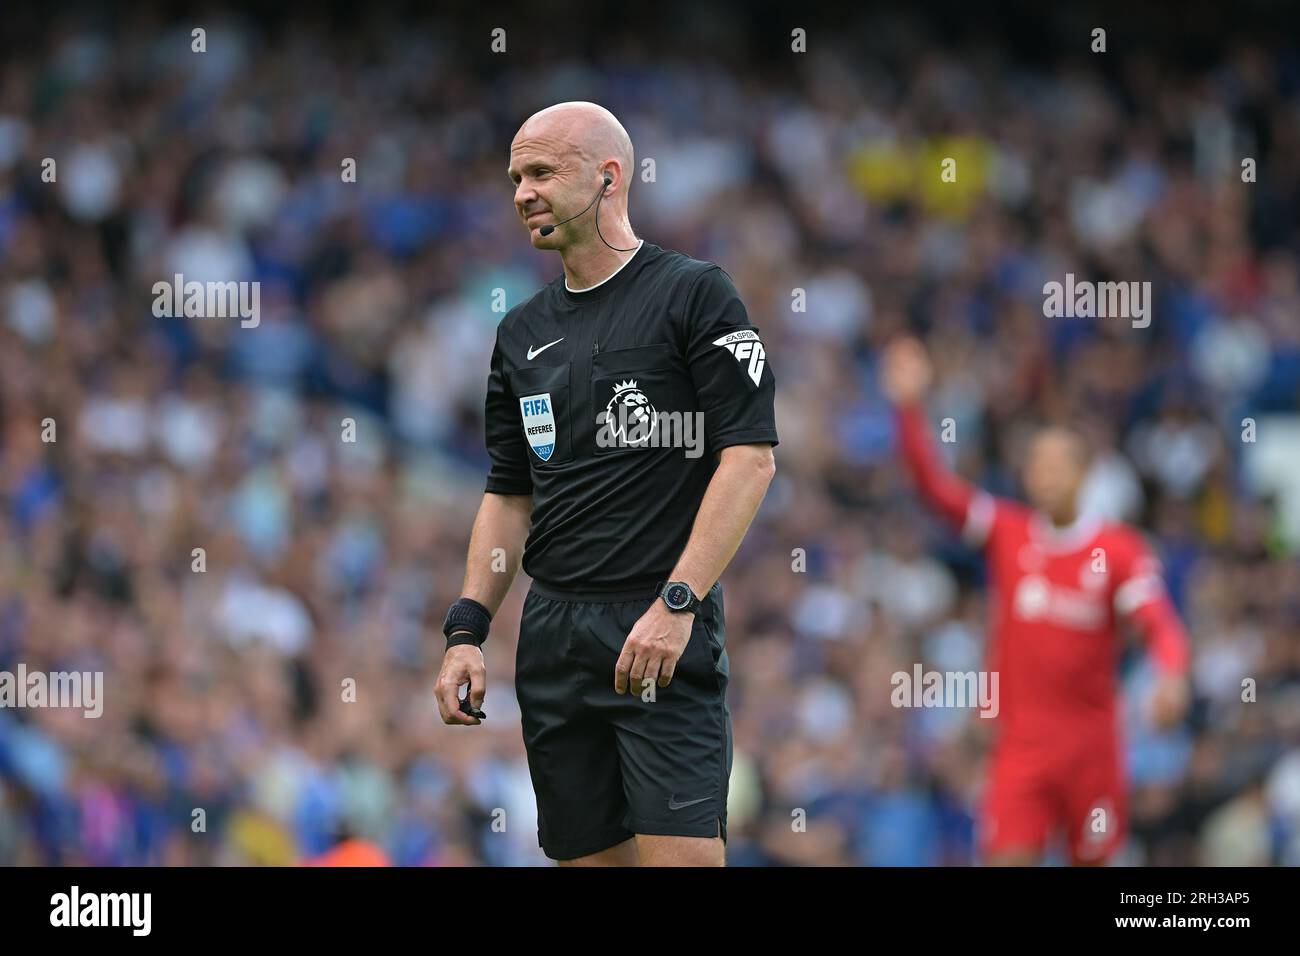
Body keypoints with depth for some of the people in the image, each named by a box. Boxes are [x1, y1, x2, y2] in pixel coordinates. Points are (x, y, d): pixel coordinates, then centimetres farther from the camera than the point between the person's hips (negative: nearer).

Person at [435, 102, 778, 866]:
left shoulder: (695, 295, -3)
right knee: (589, 853, 6)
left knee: (679, 857, -16)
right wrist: (468, 631, 9)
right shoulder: (524, 332, 16)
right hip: (553, 632, 6)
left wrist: (676, 603, -18)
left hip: (664, 636, -6)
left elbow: (752, 456, -10)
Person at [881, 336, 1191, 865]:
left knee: (1092, 860, 8)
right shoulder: (1005, 533, 2)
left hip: (1091, 739, -1)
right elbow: (934, 484, -6)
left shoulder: (1120, 551, -4)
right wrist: (908, 407, -18)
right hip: (1020, 739, 1)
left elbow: (1159, 624, -14)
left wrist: (1172, 676, -35)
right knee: (1008, 860, -11)